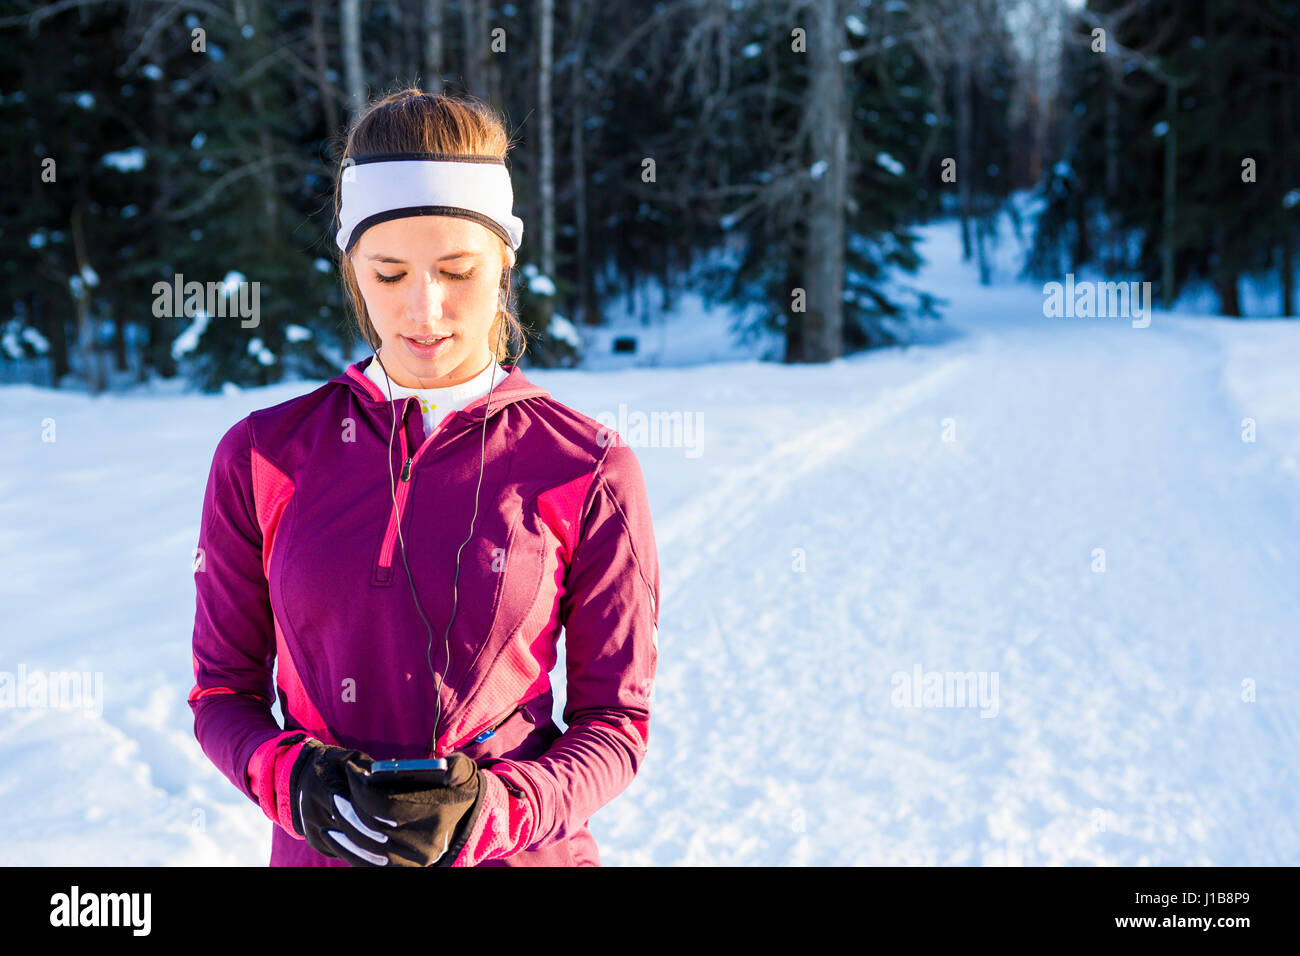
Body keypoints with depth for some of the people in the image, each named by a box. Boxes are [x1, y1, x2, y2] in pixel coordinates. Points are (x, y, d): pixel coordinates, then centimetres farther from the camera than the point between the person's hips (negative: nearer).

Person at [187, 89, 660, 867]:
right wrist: (291, 777, -17)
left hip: (525, 852, -1)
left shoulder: (588, 473, -9)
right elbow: (224, 689, 2)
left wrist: (487, 810, -21)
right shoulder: (261, 460, -4)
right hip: (322, 850, 2)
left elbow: (615, 722, -5)